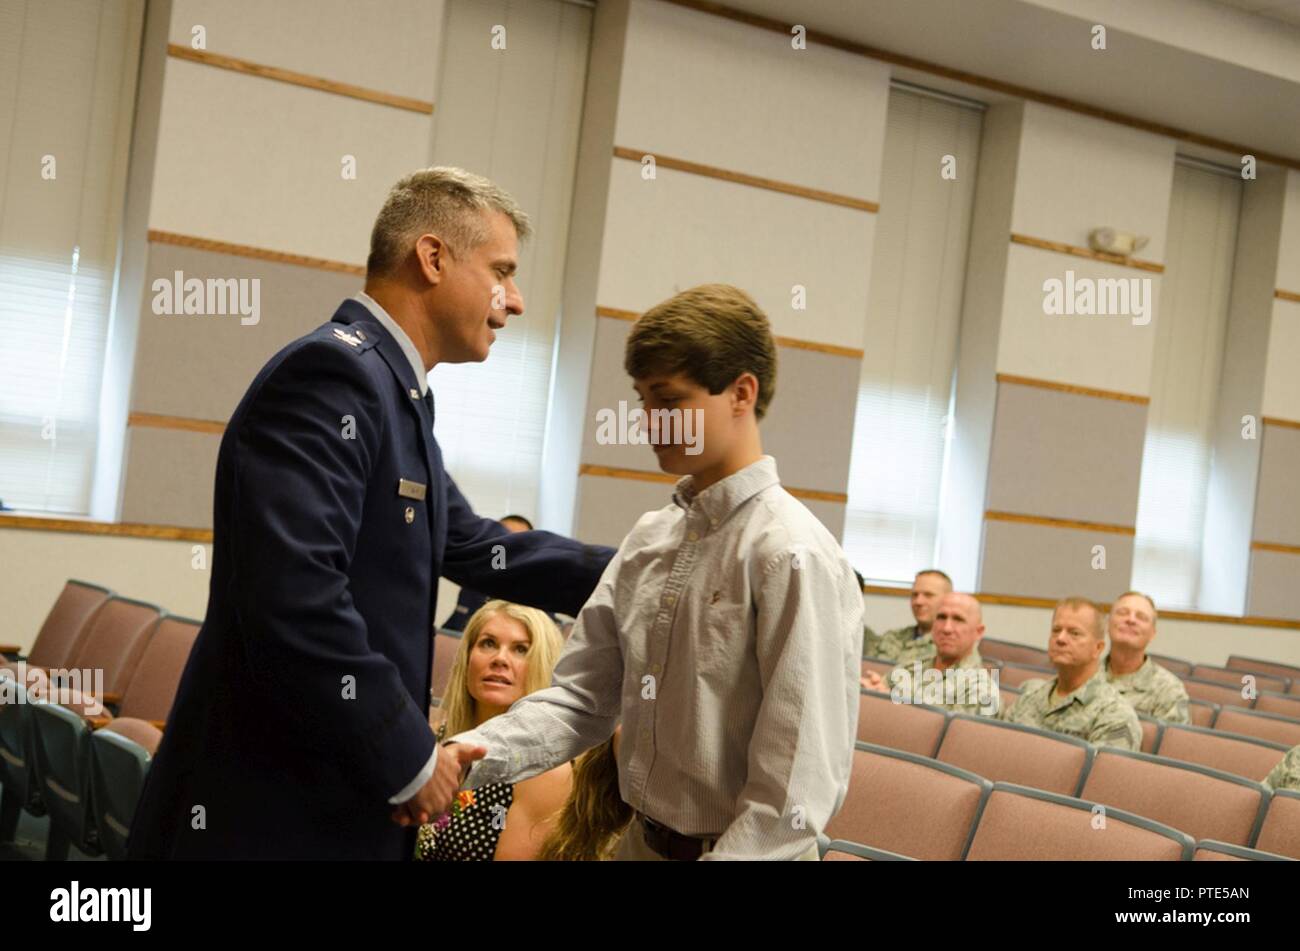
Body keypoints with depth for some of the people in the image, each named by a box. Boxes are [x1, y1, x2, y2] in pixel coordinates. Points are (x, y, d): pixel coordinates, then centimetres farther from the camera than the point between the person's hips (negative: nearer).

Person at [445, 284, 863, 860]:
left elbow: (799, 782, -21)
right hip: (640, 841, 7)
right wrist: (479, 753, -10)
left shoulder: (792, 555, -19)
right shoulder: (650, 539, 4)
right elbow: (583, 695, 4)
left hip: (736, 848, -7)